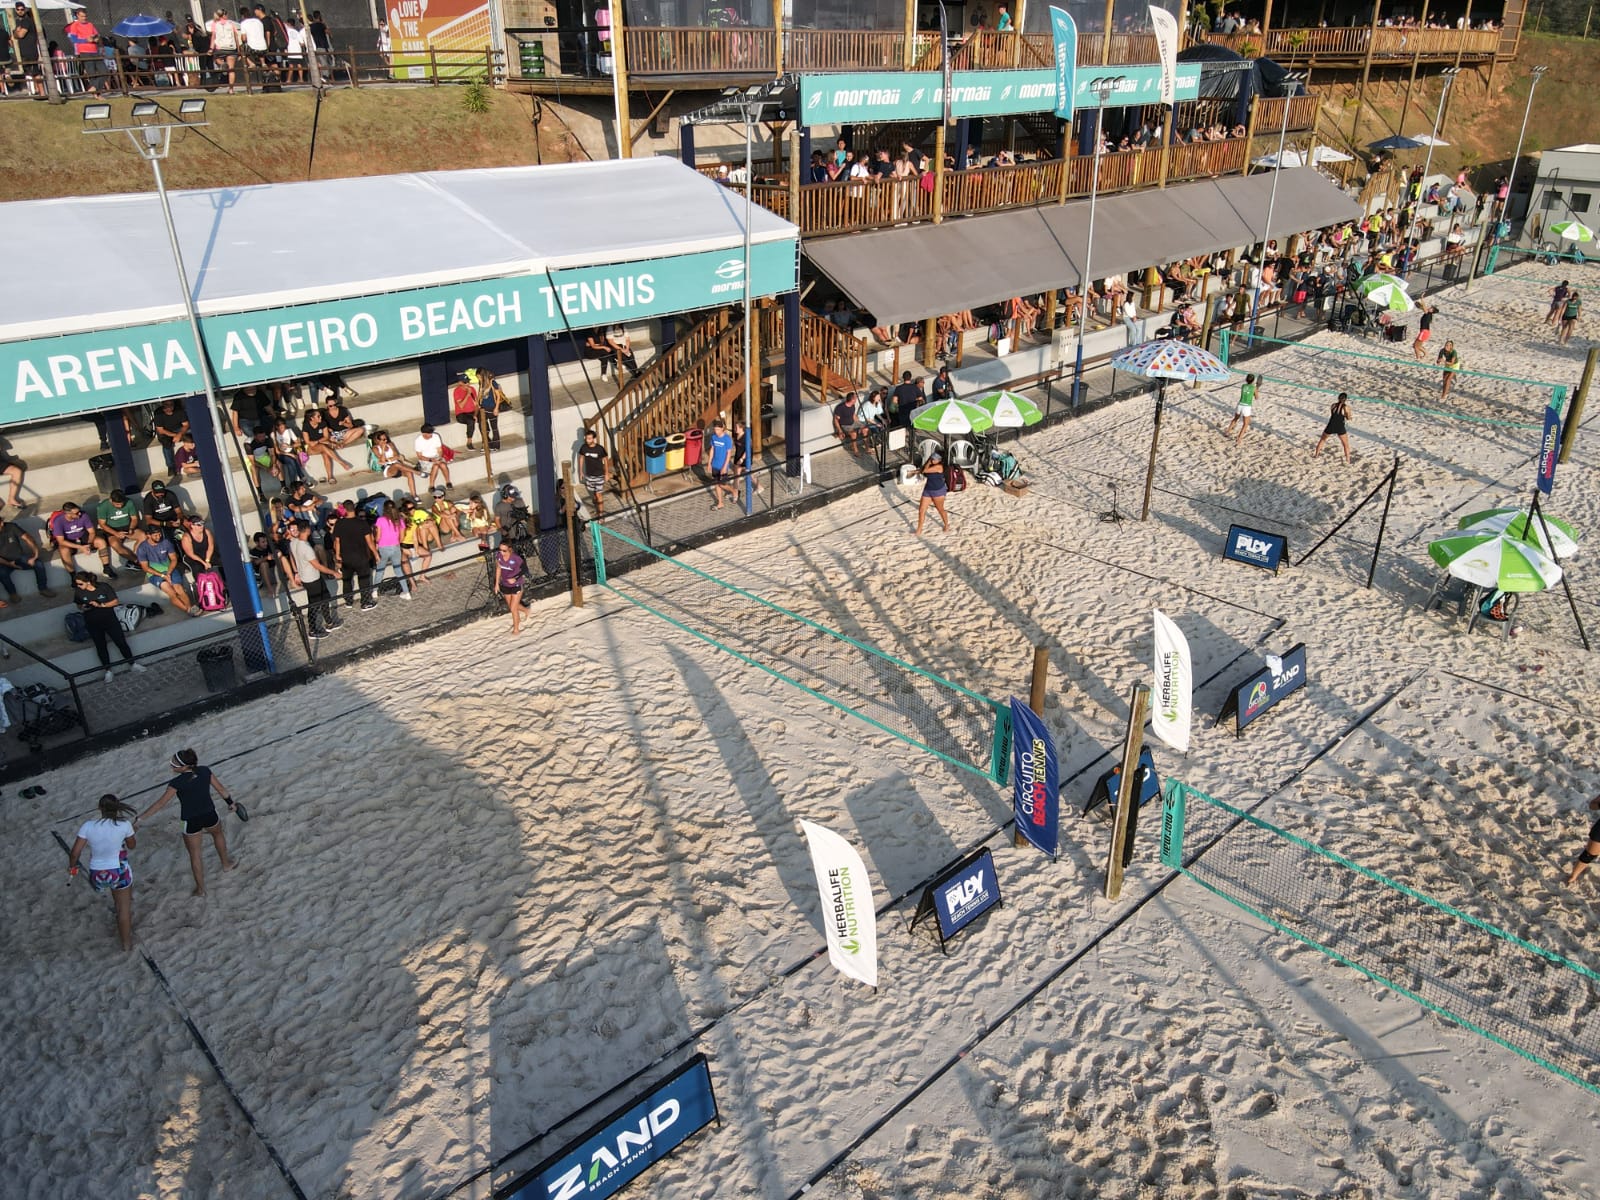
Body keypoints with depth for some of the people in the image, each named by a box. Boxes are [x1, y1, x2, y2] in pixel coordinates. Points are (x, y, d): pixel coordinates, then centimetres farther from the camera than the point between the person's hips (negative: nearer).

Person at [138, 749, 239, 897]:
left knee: (194, 855, 17)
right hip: (210, 816, 4)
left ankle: (200, 888, 30)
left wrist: (140, 819, -20)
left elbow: (160, 803, -25)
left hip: (191, 822, -4)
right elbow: (221, 789, -2)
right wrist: (231, 803, 13)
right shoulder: (205, 771, -14)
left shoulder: (177, 783, -26)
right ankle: (226, 863, 55)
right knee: (218, 834, 37)